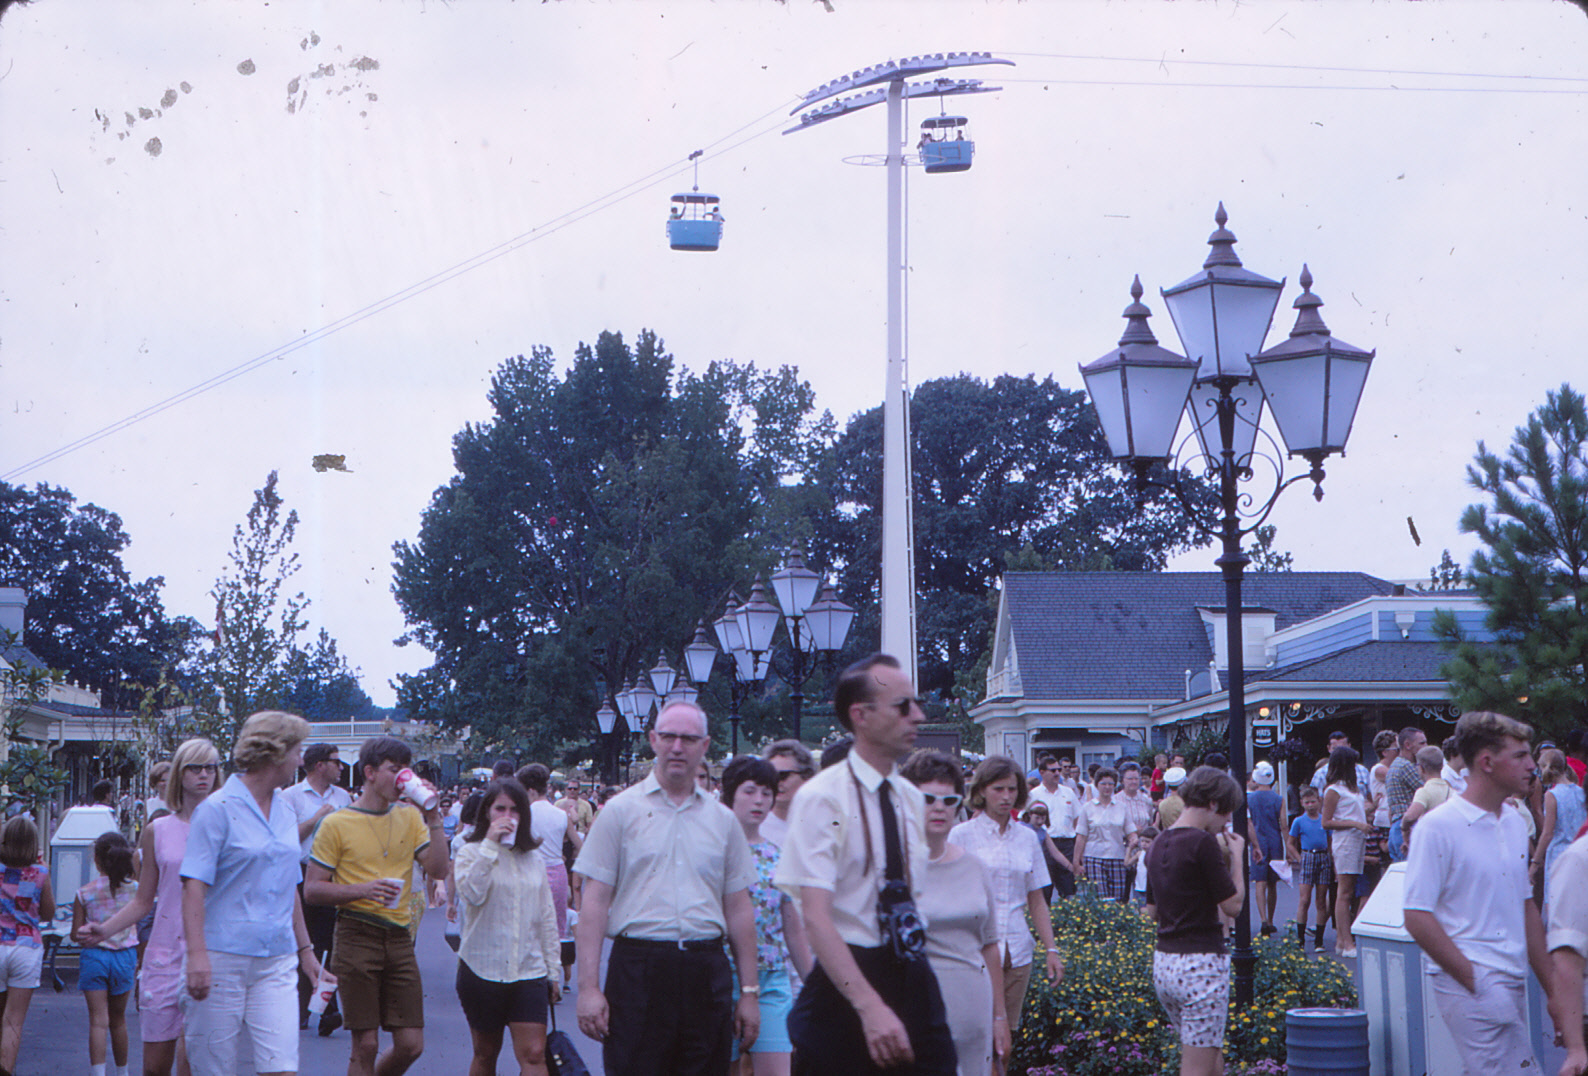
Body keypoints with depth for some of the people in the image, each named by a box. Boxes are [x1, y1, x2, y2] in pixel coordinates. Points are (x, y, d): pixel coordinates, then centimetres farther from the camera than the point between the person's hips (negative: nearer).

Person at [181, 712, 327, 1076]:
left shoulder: (286, 814, 15)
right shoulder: (218, 809, -6)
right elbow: (194, 885, -13)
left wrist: (305, 950, 26)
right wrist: (197, 954, -23)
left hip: (276, 963, 5)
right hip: (222, 960, -5)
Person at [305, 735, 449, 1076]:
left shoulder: (409, 818, 11)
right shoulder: (337, 824, -2)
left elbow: (439, 870, 3)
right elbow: (311, 889, -4)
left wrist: (433, 822, -7)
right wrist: (362, 889, -17)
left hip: (399, 937, 4)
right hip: (356, 936, -4)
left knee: (411, 1045, 2)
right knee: (366, 1044, -2)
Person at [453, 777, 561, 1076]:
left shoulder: (534, 861, 11)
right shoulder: (471, 852, 0)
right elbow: (471, 894, -20)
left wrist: (553, 970, 13)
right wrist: (490, 844, -20)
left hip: (529, 972, 2)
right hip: (482, 969, -2)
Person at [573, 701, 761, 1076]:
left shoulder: (723, 820, 13)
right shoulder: (620, 811, 3)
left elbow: (739, 909, 14)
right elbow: (595, 901, -1)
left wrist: (749, 991, 10)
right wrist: (588, 987, -9)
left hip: (707, 971, 3)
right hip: (638, 970, -3)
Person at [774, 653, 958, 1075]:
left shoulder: (912, 799, 10)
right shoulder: (821, 798, -11)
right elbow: (815, 915, -20)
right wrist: (870, 1005, -29)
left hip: (915, 977, 6)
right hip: (847, 978, -6)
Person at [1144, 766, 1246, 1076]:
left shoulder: (1159, 844, 10)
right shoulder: (1202, 843, -16)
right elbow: (1233, 905, -13)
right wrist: (1237, 856, 1)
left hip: (1162, 963, 8)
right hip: (1201, 963, -8)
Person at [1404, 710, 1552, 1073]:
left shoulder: (1516, 823, 13)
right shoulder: (1439, 826, -10)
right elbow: (1417, 919, -13)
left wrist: (1552, 989, 17)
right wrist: (1473, 979, -14)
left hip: (1512, 985, 8)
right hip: (1468, 983, -8)